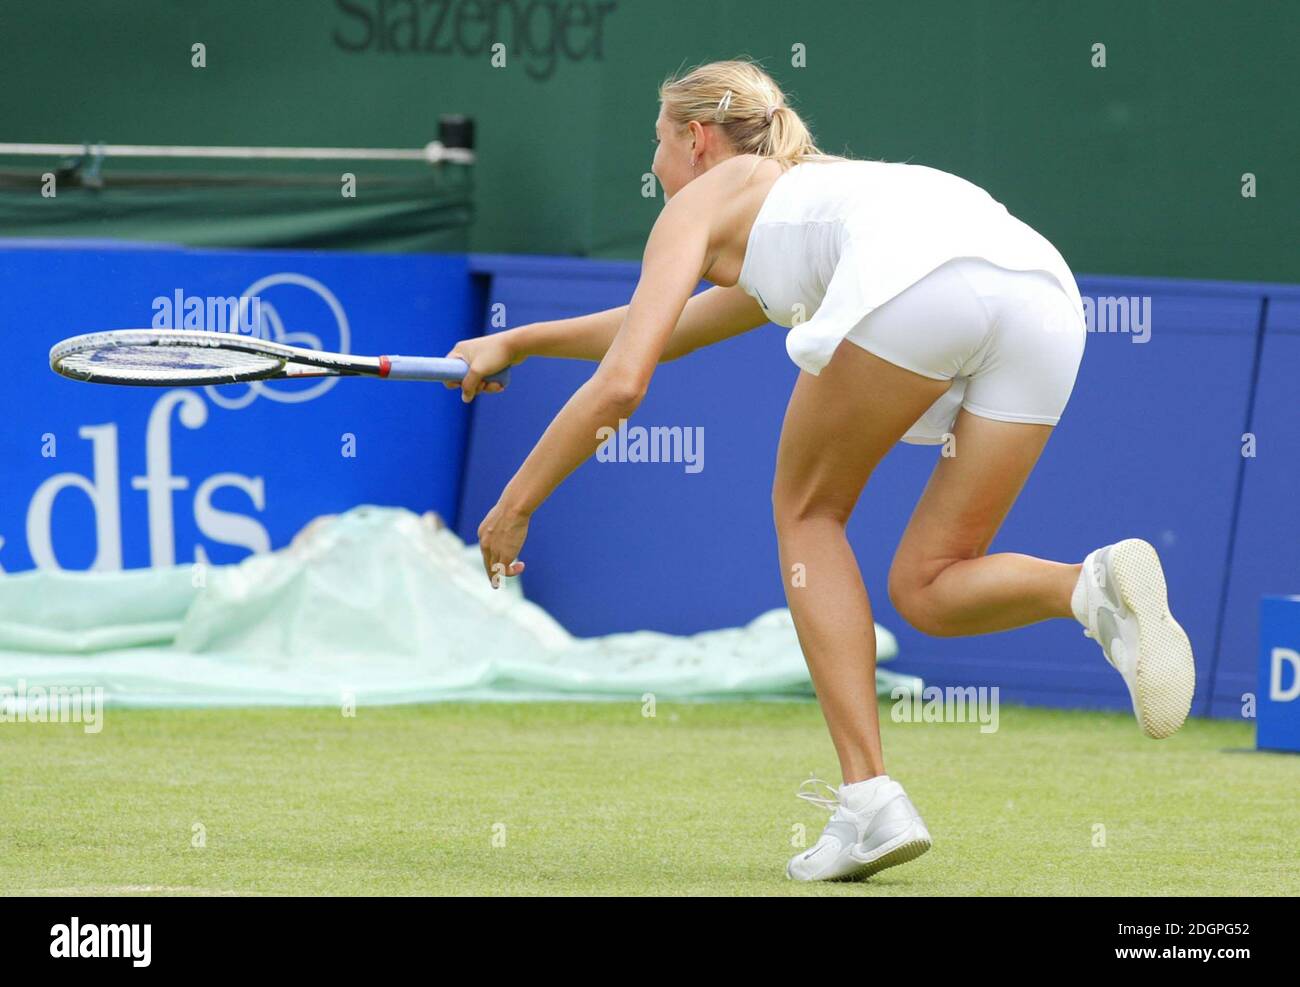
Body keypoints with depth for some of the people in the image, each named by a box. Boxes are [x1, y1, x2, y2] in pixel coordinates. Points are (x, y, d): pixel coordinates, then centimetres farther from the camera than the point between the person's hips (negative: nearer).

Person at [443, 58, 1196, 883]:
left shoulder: (703, 200, 25)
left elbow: (621, 382, 16)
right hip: (1050, 294, 6)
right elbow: (658, 329, 60)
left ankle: (871, 800, 5)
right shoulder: (806, 191, 45)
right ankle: (1097, 587, -19)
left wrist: (516, 503, 26)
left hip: (917, 283, -6)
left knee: (808, 511, 18)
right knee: (925, 590, 14)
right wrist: (517, 344, 68)